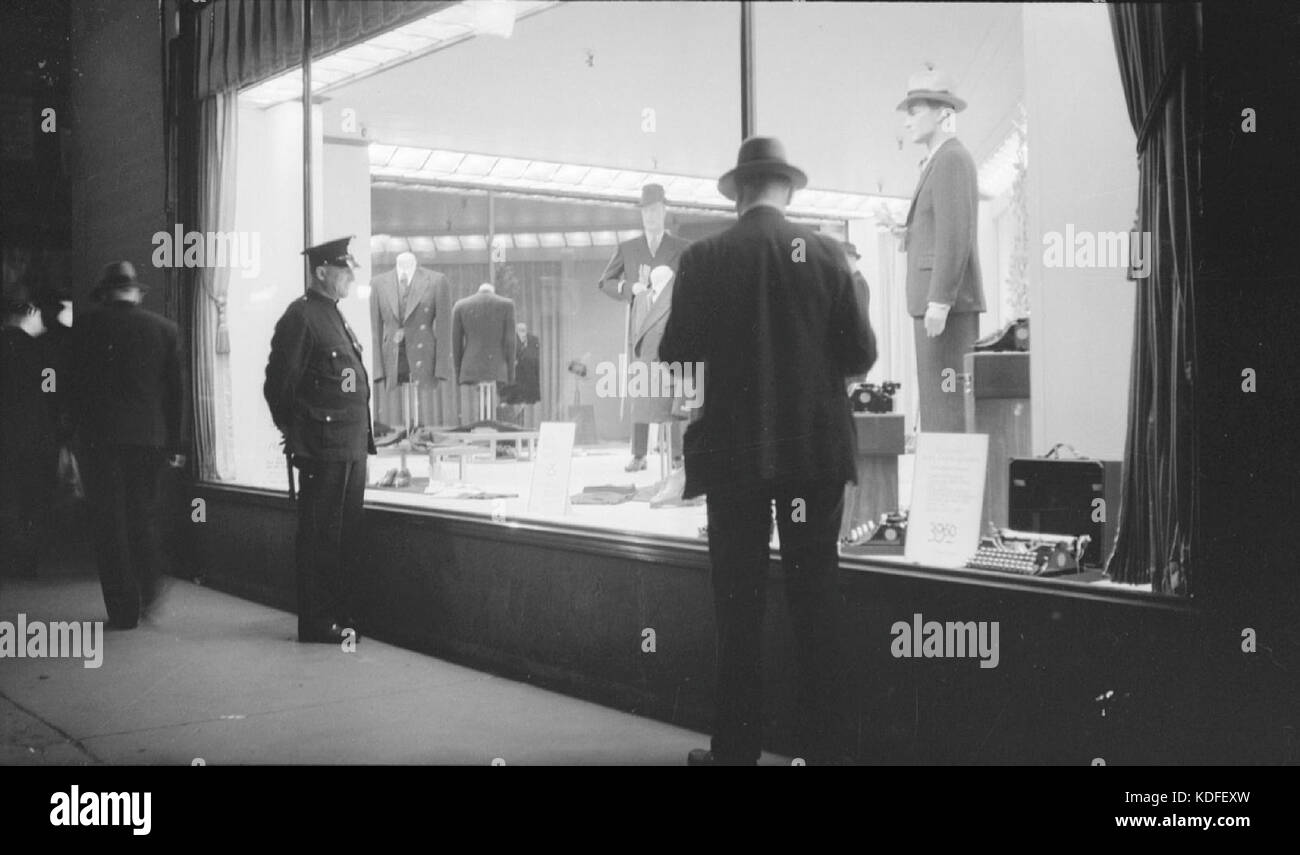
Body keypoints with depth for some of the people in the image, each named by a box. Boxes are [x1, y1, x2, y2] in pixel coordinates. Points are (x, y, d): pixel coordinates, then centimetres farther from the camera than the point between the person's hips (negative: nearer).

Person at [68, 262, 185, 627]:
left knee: (109, 523, 4)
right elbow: (175, 390, 5)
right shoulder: (164, 328, 3)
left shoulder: (86, 326, -3)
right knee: (144, 517, 16)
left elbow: (74, 385, -3)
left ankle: (124, 609, 4)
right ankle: (148, 597, 17)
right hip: (149, 437, 2)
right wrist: (175, 444, 10)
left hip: (99, 437, -2)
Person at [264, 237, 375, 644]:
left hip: (352, 449, 9)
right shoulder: (300, 317, -10)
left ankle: (344, 616, 22)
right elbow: (277, 386, -12)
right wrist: (297, 437, -6)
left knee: (347, 536, 13)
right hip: (323, 451, -9)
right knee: (320, 538, -1)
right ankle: (318, 622, 6)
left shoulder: (334, 316, 18)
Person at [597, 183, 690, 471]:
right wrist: (630, 289, -1)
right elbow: (605, 283, 16)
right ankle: (639, 455, 0)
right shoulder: (627, 249, 14)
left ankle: (677, 454, -4)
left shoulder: (683, 249, 9)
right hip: (640, 328, 1)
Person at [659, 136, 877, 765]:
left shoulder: (704, 259, -6)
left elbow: (676, 358, -4)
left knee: (738, 601, 7)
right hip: (815, 449, 1)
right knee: (815, 596, 9)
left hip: (733, 451, -1)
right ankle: (824, 742, 14)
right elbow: (860, 354, -2)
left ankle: (736, 746, 13)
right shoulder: (824, 253, -3)